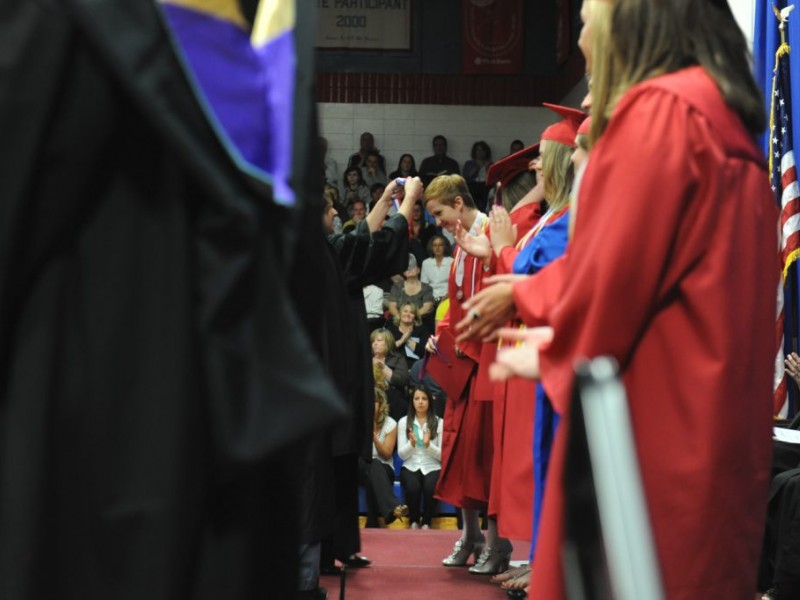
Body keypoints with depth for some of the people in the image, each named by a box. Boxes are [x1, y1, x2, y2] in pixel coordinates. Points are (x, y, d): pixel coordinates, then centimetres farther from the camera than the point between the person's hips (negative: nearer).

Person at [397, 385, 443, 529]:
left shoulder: (439, 423, 4)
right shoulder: (403, 422, 7)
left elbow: (442, 455, 1)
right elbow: (401, 455, 4)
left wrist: (428, 444, -16)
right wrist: (412, 443, -15)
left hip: (432, 468, 0)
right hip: (410, 467, 0)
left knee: (431, 488, -34)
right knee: (413, 487, -34)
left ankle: (426, 523, -11)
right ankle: (414, 522, -9)